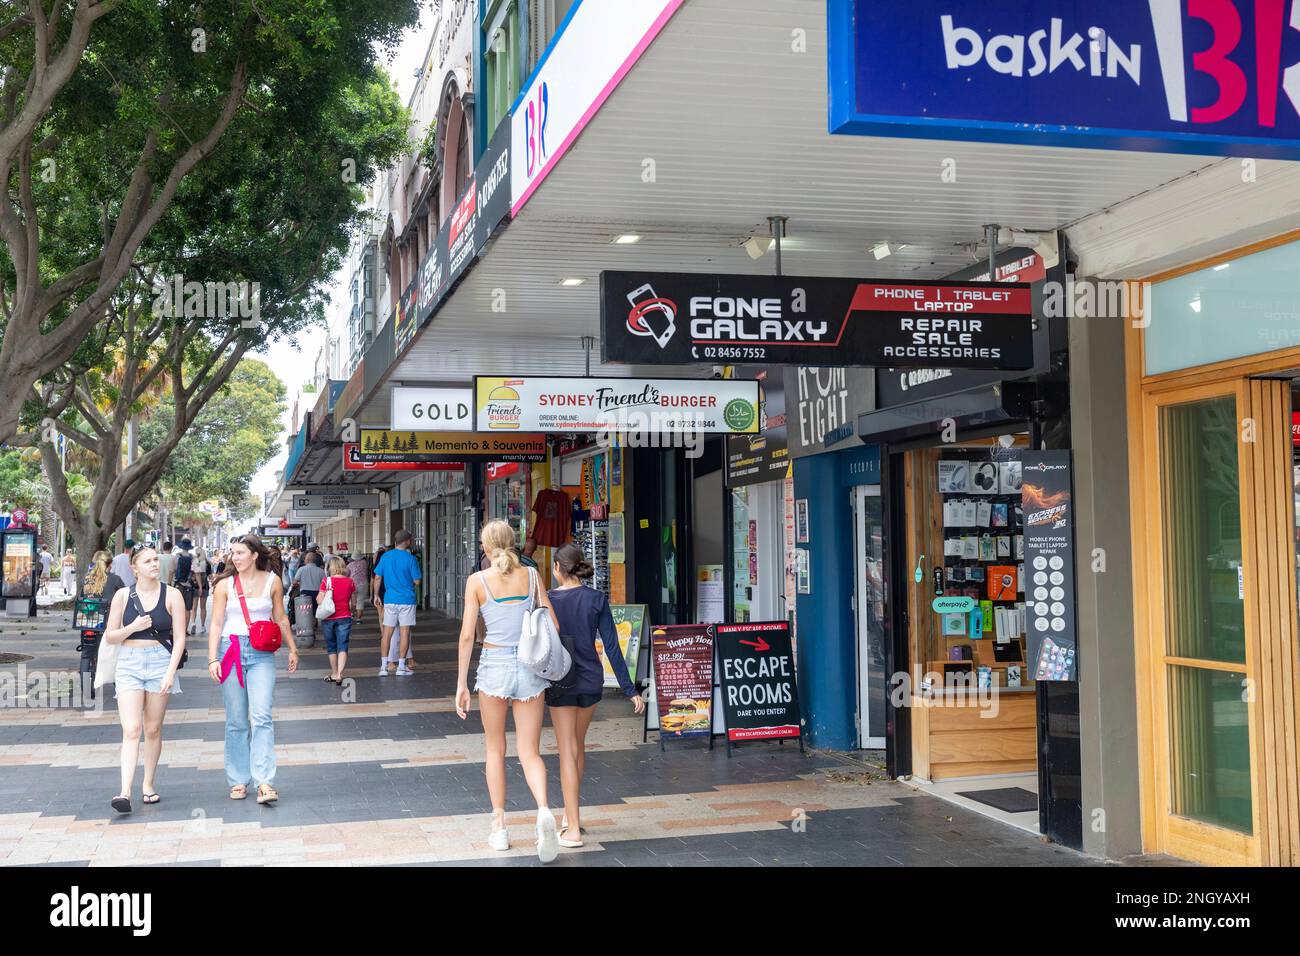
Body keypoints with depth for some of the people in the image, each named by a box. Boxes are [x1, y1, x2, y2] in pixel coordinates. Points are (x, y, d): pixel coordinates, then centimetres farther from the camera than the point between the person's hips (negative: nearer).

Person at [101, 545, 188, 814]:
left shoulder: (171, 595, 1)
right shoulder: (123, 595, 4)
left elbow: (179, 638, -1)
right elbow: (110, 636, 7)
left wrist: (170, 672, -10)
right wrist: (133, 627, -11)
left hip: (160, 661, 0)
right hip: (129, 662, 0)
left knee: (153, 729, 7)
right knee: (131, 730, -10)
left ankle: (148, 786, 20)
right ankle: (125, 792, -16)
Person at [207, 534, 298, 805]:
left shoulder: (272, 581, 6)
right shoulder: (225, 585, 3)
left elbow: (281, 619, 15)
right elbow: (216, 623, 2)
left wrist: (292, 649, 19)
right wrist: (213, 659, -7)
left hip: (261, 654, 0)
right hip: (231, 650, 0)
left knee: (262, 717, -12)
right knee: (236, 720, 6)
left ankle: (264, 782, -15)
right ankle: (238, 780, 15)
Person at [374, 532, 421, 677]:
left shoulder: (385, 556, 2)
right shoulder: (410, 559, -8)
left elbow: (377, 578, 5)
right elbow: (416, 581, -7)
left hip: (390, 599, 3)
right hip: (407, 600, -3)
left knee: (386, 633, 8)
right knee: (405, 633, 3)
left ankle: (384, 666, 8)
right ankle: (401, 666, 5)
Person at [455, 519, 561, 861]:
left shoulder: (478, 580, -4)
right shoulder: (531, 575, 2)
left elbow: (467, 635, -7)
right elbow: (552, 625, 2)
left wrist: (461, 685, -2)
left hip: (494, 667, -1)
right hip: (530, 668, 1)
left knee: (495, 749, 16)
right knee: (530, 752, 6)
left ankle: (499, 828, 18)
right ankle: (543, 810, -20)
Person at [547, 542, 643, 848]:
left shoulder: (548, 600, -10)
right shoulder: (597, 599, -4)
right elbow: (611, 646, -6)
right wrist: (630, 689, -2)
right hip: (591, 680, 3)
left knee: (568, 751, 2)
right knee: (579, 745, 21)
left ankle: (573, 829, -1)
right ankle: (571, 813, 33)